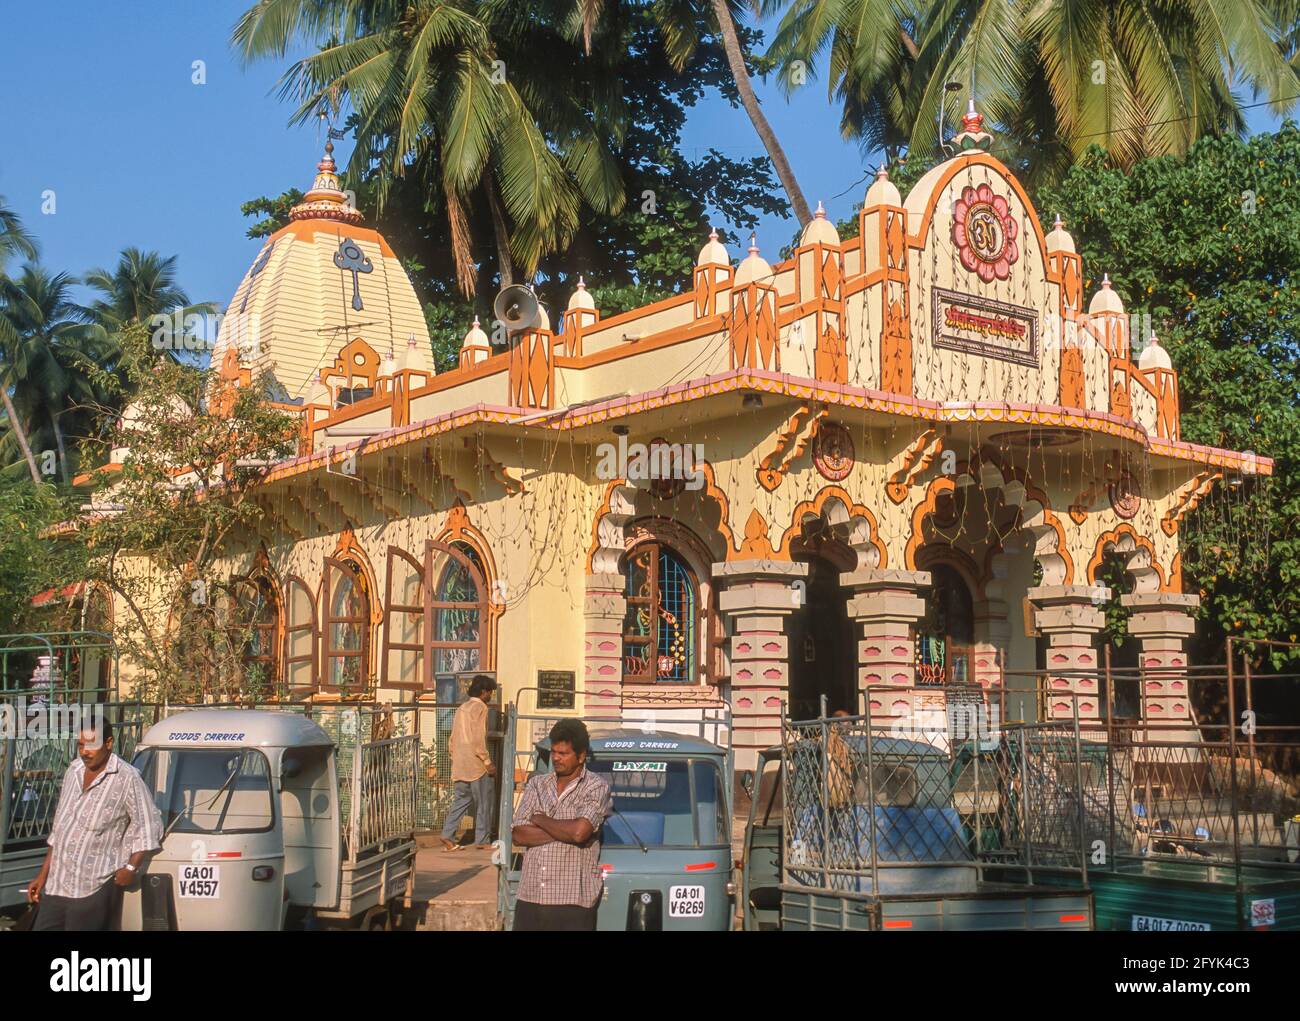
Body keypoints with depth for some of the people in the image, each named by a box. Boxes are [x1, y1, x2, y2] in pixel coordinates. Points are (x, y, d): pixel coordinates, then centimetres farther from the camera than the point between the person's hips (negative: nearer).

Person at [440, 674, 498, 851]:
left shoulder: (462, 708, 16)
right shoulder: (480, 707, -10)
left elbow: (453, 738, 17)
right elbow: (478, 739, -18)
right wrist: (488, 762, -14)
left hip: (459, 766, 8)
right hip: (476, 765, -8)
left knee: (460, 801, 10)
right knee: (483, 803, 2)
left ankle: (447, 835, -1)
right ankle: (482, 840, 5)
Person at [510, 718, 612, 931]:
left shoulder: (596, 787, -4)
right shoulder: (537, 784, 11)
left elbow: (579, 831, -20)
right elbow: (518, 835, 0)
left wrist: (539, 819, -4)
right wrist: (565, 831, -10)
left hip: (573, 903, -5)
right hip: (530, 898, 5)